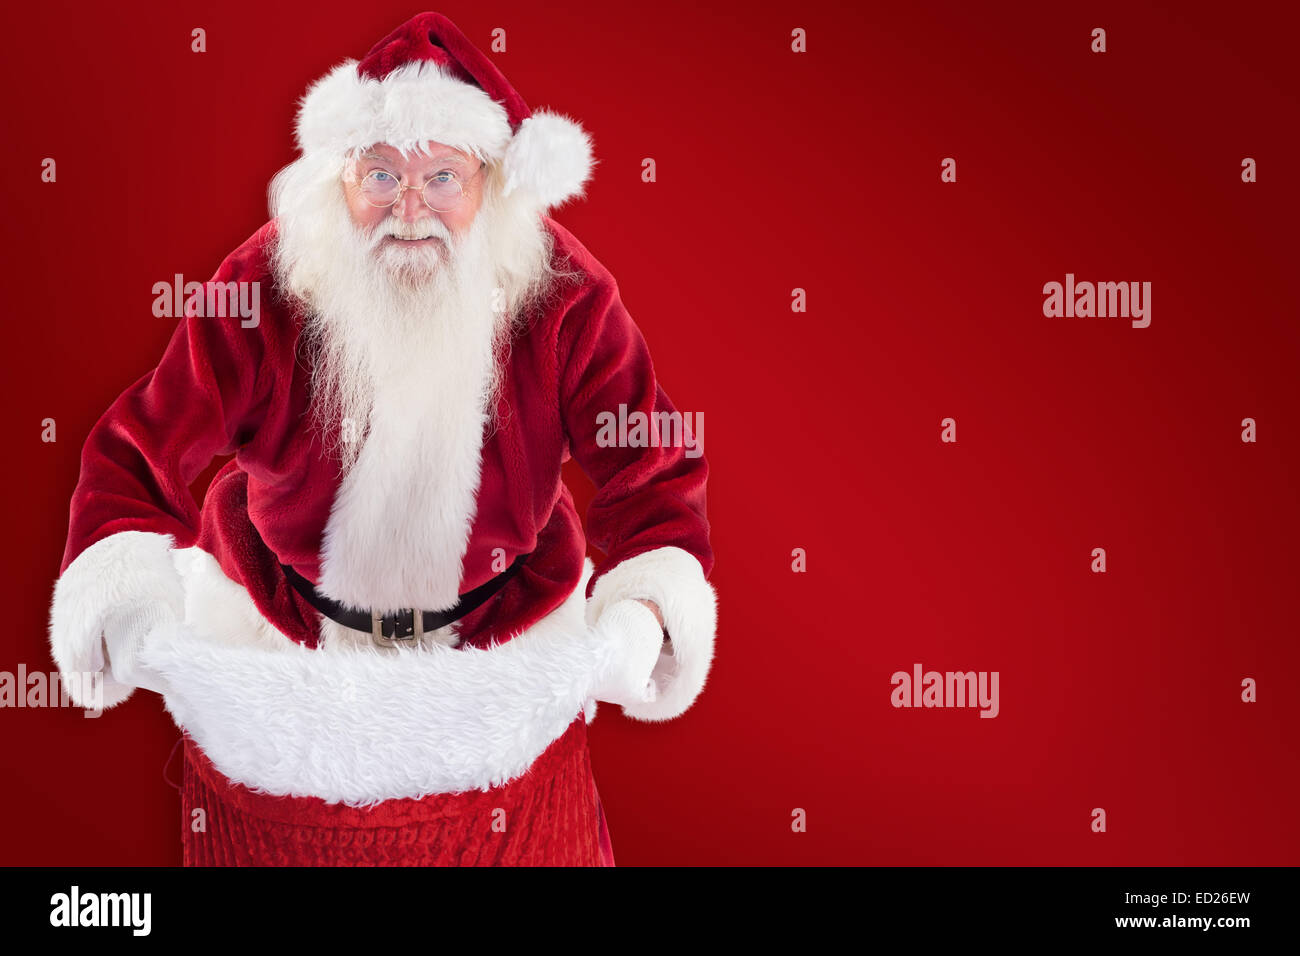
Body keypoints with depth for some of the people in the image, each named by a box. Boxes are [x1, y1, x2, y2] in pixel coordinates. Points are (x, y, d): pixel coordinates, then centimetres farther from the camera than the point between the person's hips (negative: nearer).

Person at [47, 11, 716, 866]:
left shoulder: (564, 297, -20)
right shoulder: (264, 285, -21)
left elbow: (651, 472, -19)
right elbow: (139, 454, -19)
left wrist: (646, 611, -36)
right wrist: (123, 597, -35)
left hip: (506, 637, 1)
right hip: (269, 635, 0)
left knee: (519, 832, 17)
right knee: (265, 830, 18)